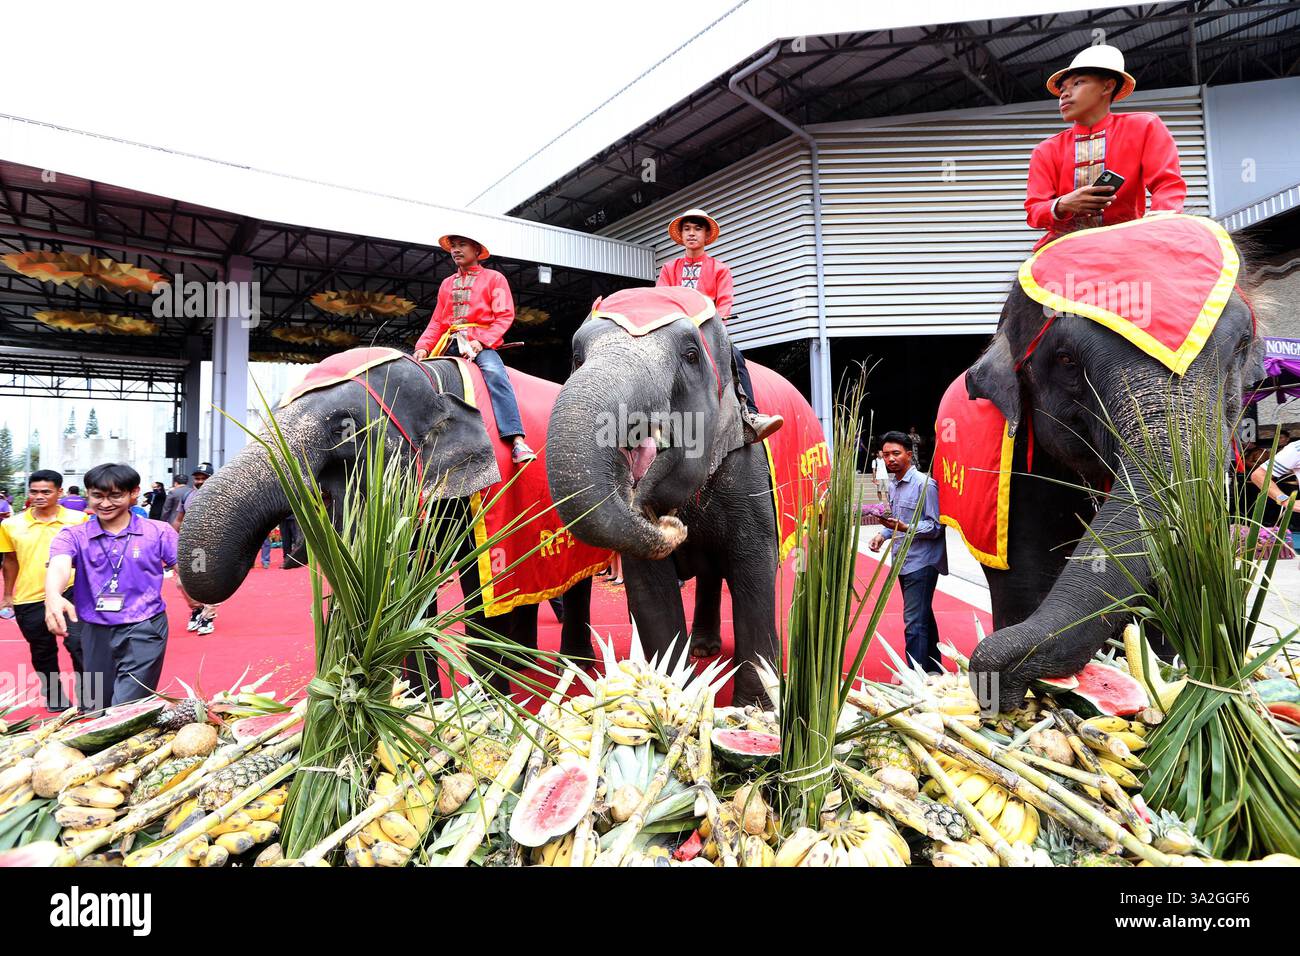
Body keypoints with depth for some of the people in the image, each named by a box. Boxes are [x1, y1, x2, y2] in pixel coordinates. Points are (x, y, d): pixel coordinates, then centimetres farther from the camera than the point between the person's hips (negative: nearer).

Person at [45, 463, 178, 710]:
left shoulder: (159, 532, -4)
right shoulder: (73, 536, 0)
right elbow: (59, 566, -19)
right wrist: (53, 597, -42)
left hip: (144, 629, -4)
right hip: (96, 632, 4)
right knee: (99, 709, 22)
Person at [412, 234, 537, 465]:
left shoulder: (494, 278, 11)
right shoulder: (447, 284, 26)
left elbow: (505, 316, -1)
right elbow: (437, 322, 21)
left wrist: (481, 341, -16)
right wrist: (423, 347, 1)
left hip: (481, 341, -6)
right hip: (450, 343, 7)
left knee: (494, 373, -34)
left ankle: (516, 440, -46)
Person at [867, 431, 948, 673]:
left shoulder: (924, 484, -14)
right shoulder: (893, 485, 11)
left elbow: (935, 527, -15)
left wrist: (905, 527, -28)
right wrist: (882, 534, 4)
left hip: (921, 563, -8)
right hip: (903, 563, 8)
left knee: (914, 623, -10)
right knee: (924, 617, 19)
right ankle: (933, 669, 31)